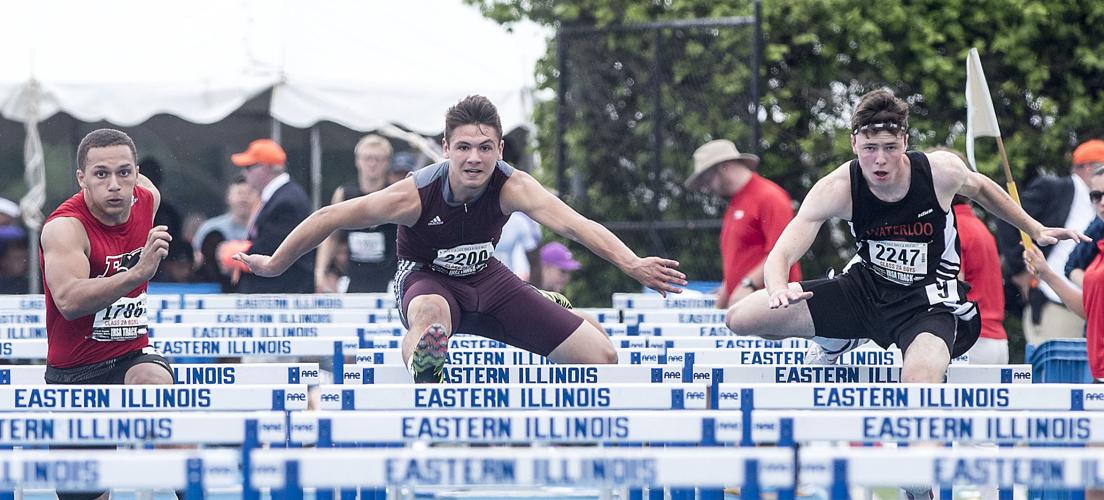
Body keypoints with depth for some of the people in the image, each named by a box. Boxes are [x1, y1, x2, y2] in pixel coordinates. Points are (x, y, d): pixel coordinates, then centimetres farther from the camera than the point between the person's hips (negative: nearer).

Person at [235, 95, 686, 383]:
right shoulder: (415, 195, -30)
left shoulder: (512, 187, -27)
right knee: (431, 312, -46)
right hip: (426, 279, -4)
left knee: (601, 357, -2)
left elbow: (572, 223, -45)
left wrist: (630, 263, -60)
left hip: (484, 279, 4)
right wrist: (273, 265, -11)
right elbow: (330, 218, -19)